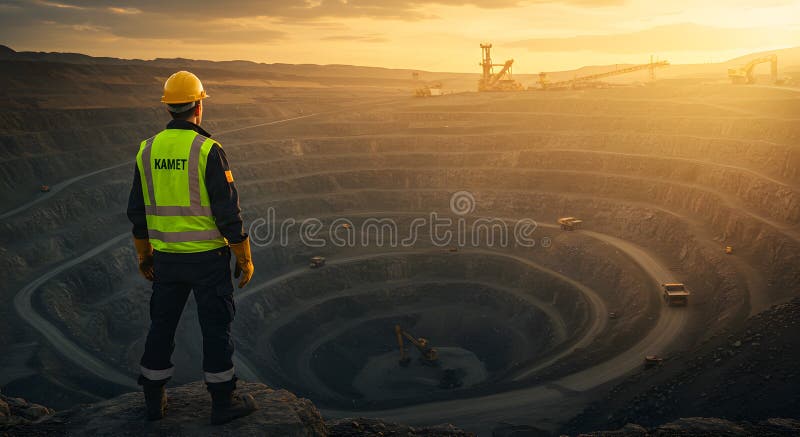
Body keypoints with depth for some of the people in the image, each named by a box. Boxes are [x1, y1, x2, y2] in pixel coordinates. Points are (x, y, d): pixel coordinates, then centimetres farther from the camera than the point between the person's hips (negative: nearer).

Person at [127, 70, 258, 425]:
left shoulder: (147, 150, 2)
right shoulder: (208, 150, -16)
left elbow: (137, 211, 8)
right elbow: (227, 210, -16)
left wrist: (143, 255, 20)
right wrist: (244, 258, -6)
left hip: (166, 256, 5)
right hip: (207, 256, -5)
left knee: (162, 325, 17)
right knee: (215, 326, 7)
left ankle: (154, 399, 29)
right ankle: (223, 402, 17)